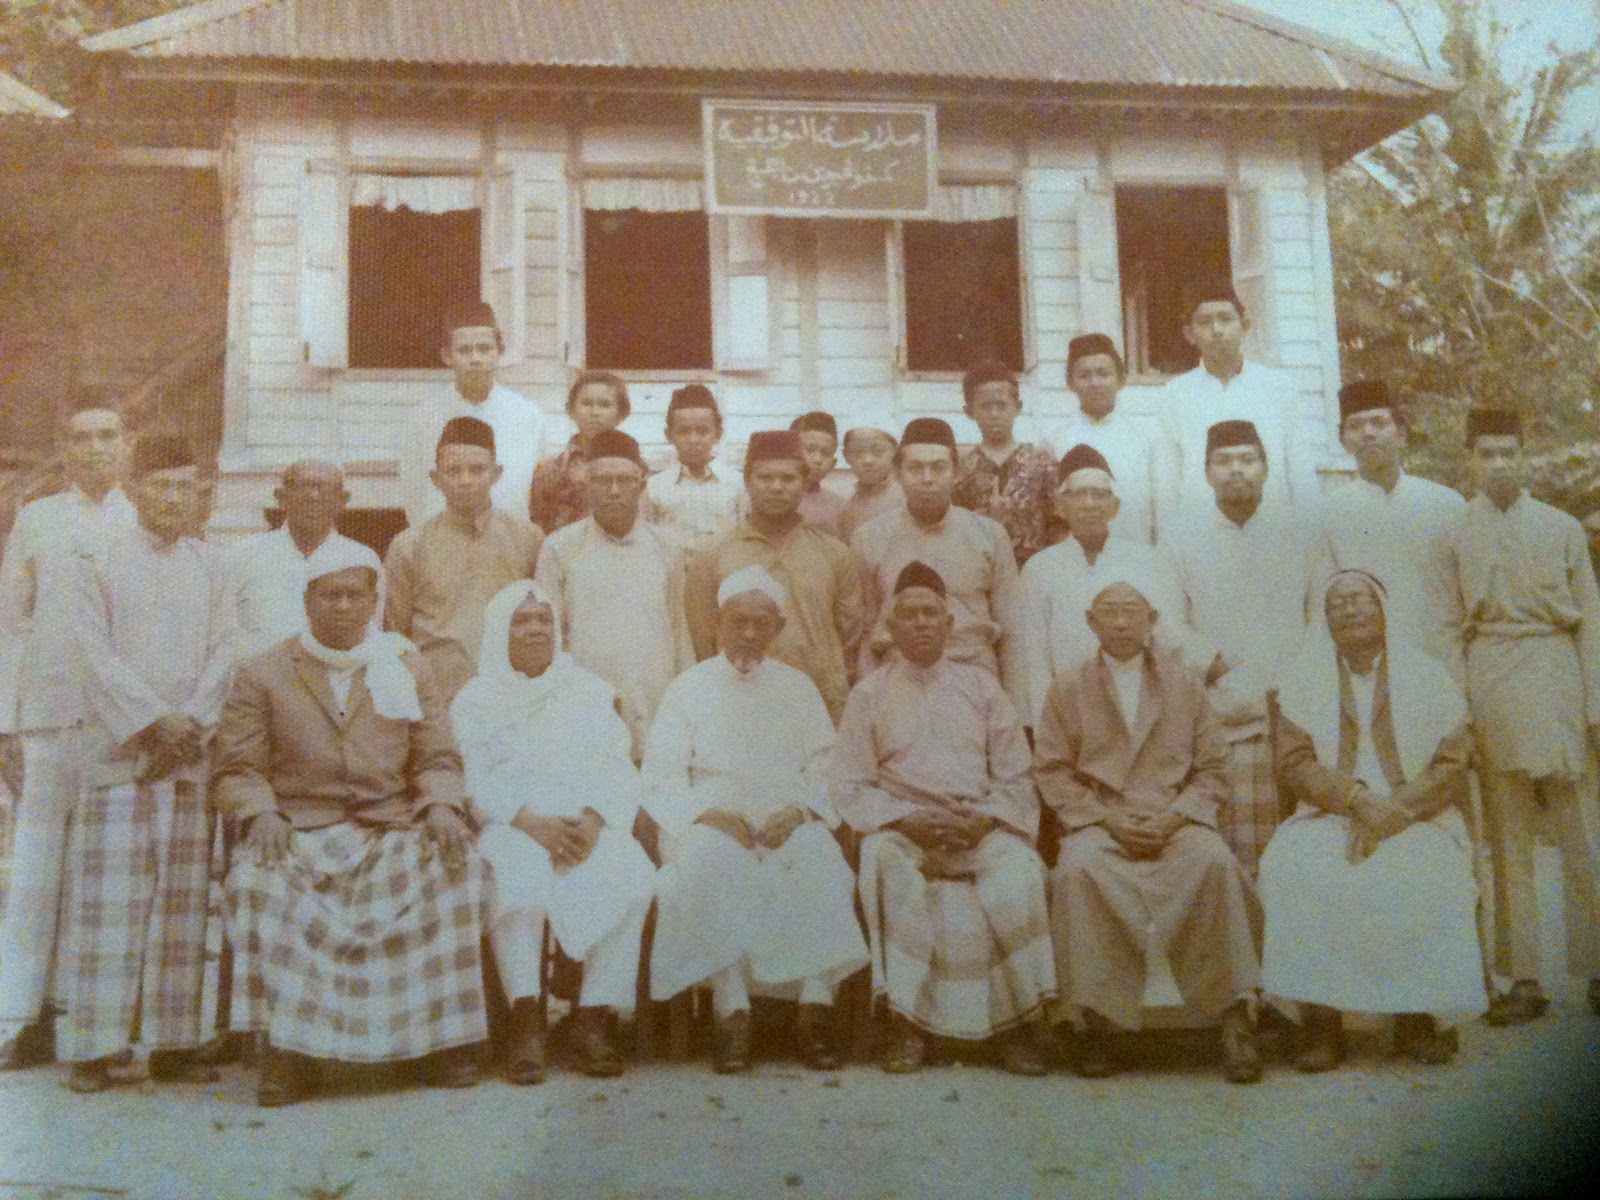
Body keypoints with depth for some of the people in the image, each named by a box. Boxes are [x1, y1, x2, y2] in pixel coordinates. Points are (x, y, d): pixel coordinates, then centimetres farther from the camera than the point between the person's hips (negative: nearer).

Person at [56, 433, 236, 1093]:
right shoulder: (99, 565, 4)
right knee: (107, 900, -4)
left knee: (182, 899, 3)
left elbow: (222, 655, 6)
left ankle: (174, 1041, 8)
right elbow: (99, 656, -4)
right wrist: (156, 721, -11)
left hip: (191, 753, 3)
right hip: (118, 752, -3)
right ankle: (93, 1046, 2)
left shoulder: (211, 568, 13)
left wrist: (189, 723, -7)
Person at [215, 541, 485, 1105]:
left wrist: (441, 805, -9)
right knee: (257, 884, -33)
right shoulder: (263, 675, 10)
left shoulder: (409, 667, 15)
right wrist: (260, 813, -15)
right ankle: (289, 1051, -24)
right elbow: (237, 767, 6)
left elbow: (437, 759, 13)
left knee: (453, 869, -28)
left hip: (391, 828, 1)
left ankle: (444, 1038, -16)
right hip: (299, 831, -1)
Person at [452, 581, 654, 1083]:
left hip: (589, 822, 2)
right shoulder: (476, 700, 13)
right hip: (509, 824, -2)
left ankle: (598, 1015, -24)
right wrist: (531, 822, -18)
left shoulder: (592, 692, 19)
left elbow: (618, 771, 8)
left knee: (633, 877, -29)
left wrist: (593, 820, -13)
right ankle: (526, 1017, -32)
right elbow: (475, 782, -1)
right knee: (519, 875, -36)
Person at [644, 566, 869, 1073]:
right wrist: (707, 814, -14)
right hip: (710, 822, -1)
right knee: (712, 865, -36)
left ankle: (816, 1008, -31)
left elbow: (826, 768, 10)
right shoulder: (688, 688, 14)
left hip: (787, 822, 1)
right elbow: (660, 778, 5)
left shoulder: (798, 687, 20)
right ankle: (731, 1011, -34)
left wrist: (798, 811, -11)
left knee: (820, 862, -32)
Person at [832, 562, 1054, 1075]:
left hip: (982, 826, 1)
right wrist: (907, 819, -12)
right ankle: (906, 1022, -29)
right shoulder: (869, 695, 13)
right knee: (883, 860, -35)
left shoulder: (980, 686, 17)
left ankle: (1021, 1022, -15)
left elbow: (1015, 777, 11)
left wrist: (984, 819, -10)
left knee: (1017, 876, -31)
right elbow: (849, 788, 5)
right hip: (903, 827, -1)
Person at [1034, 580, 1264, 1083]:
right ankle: (1097, 1020, -24)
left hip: (1175, 820, 1)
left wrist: (1174, 817, -9)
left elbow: (1212, 771, 11)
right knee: (1077, 871, -35)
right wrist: (1108, 819, -10)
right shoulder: (1067, 688, 13)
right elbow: (1052, 771, 5)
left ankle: (1235, 1016, -23)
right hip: (1097, 822, -1)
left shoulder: (1186, 684, 16)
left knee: (1215, 862, -32)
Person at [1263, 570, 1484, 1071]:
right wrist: (1356, 797, -15)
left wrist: (1394, 810, -14)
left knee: (1425, 876, -34)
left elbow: (1455, 762, 2)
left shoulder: (1428, 675, 10)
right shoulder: (1303, 679, 12)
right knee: (1293, 869, -32)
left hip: (1417, 819, 0)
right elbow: (1292, 762, 2)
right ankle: (1321, 1022, -25)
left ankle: (1416, 1018, -18)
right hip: (1329, 816, 1)